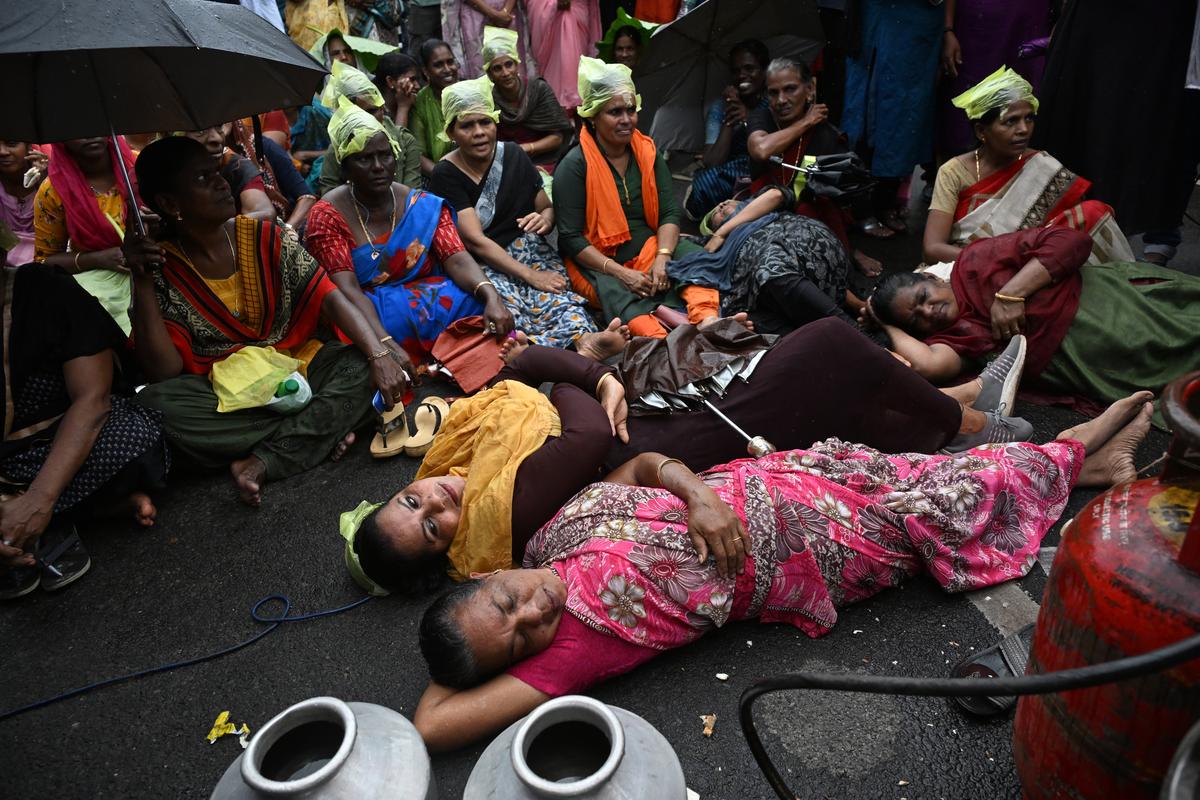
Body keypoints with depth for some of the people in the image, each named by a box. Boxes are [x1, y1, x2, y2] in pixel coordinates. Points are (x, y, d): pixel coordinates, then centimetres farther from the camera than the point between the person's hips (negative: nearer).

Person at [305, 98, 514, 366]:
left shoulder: (423, 206, 6)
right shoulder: (327, 216, -4)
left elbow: (457, 260, -8)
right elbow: (347, 289, -17)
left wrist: (491, 296, -31)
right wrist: (385, 345, -34)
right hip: (364, 314, -3)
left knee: (478, 302, -25)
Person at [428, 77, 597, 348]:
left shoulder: (514, 156, 10)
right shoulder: (445, 175, -2)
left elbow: (547, 208, 19)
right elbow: (475, 241, -10)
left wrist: (545, 219, -8)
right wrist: (531, 276, -16)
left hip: (531, 252, 3)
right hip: (483, 267, -3)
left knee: (571, 319, -31)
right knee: (512, 327, -36)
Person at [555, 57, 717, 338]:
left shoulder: (648, 153, 10)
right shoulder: (574, 166, -6)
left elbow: (669, 212, 4)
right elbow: (571, 238, -11)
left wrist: (662, 259, -16)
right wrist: (619, 272, -22)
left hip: (650, 248, 5)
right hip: (598, 263, -5)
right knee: (618, 296, -38)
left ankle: (707, 321, -49)